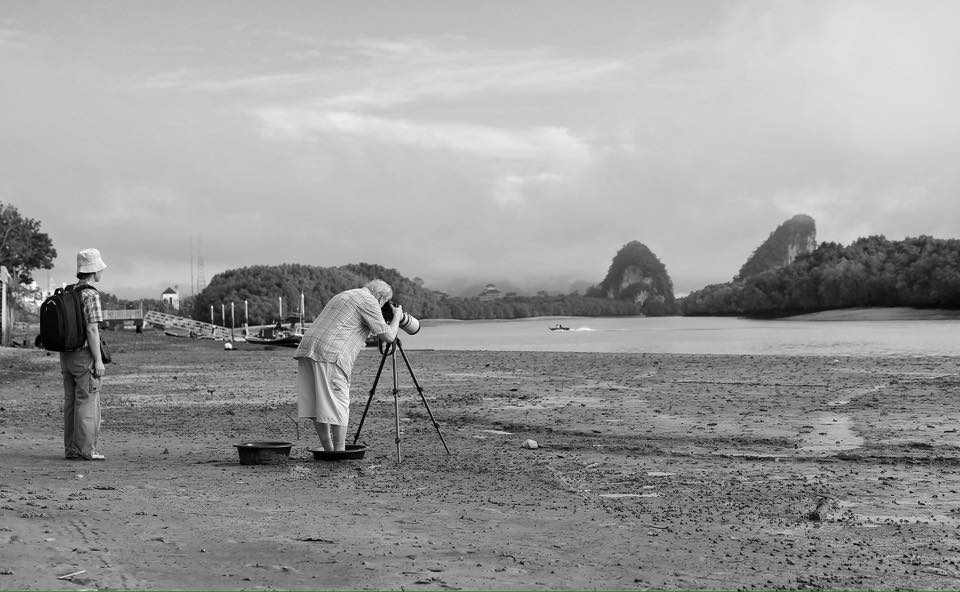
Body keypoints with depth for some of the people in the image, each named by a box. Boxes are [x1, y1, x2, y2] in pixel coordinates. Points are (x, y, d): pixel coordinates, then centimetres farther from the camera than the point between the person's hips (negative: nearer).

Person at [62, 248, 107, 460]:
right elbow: (92, 330, -19)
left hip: (66, 355, 8)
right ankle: (87, 449, -3)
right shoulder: (91, 295, -14)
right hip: (85, 355, -8)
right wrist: (98, 360, -17)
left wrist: (66, 360, 19)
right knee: (88, 403, -4)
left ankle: (71, 448, 13)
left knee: (71, 402, 10)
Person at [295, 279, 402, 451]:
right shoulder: (368, 301, 2)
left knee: (315, 404, 9)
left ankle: (329, 450, 16)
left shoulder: (344, 295, 29)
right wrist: (397, 317, 17)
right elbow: (387, 336, -1)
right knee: (337, 404, -4)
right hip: (330, 355, -9)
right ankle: (339, 452, -3)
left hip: (307, 347, 9)